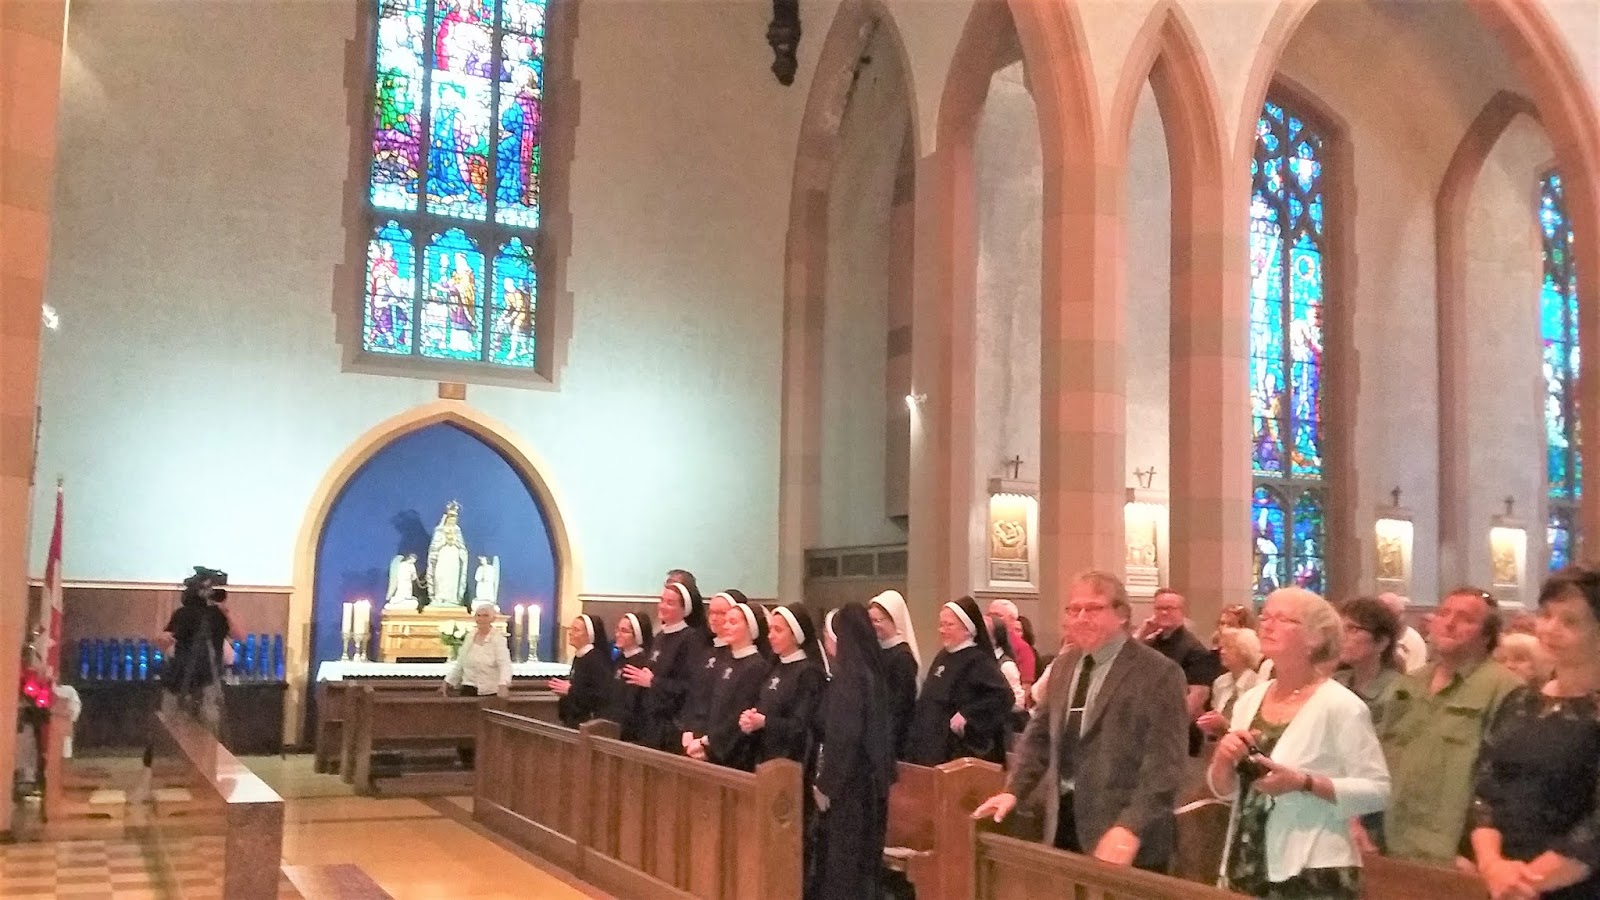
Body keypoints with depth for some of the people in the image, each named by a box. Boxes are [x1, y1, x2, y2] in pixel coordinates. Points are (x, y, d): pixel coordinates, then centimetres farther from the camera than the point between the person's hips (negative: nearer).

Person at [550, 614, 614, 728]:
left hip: (587, 722, -9)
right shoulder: (579, 656, 11)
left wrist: (570, 690, -22)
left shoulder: (596, 659, -17)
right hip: (572, 719, 9)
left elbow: (602, 695, -26)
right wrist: (562, 688, 6)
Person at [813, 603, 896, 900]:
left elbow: (842, 737, -21)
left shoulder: (849, 677, -19)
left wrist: (825, 784, -13)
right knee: (862, 854, 15)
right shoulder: (870, 670, 7)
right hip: (869, 777, 9)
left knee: (842, 857, 0)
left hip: (849, 782, -9)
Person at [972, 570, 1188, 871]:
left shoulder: (1159, 674, -12)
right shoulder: (1063, 665, 10)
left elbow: (1164, 764, -18)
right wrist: (1014, 790, 7)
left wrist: (1131, 828, -27)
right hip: (1064, 821, 6)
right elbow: (1040, 734, 19)